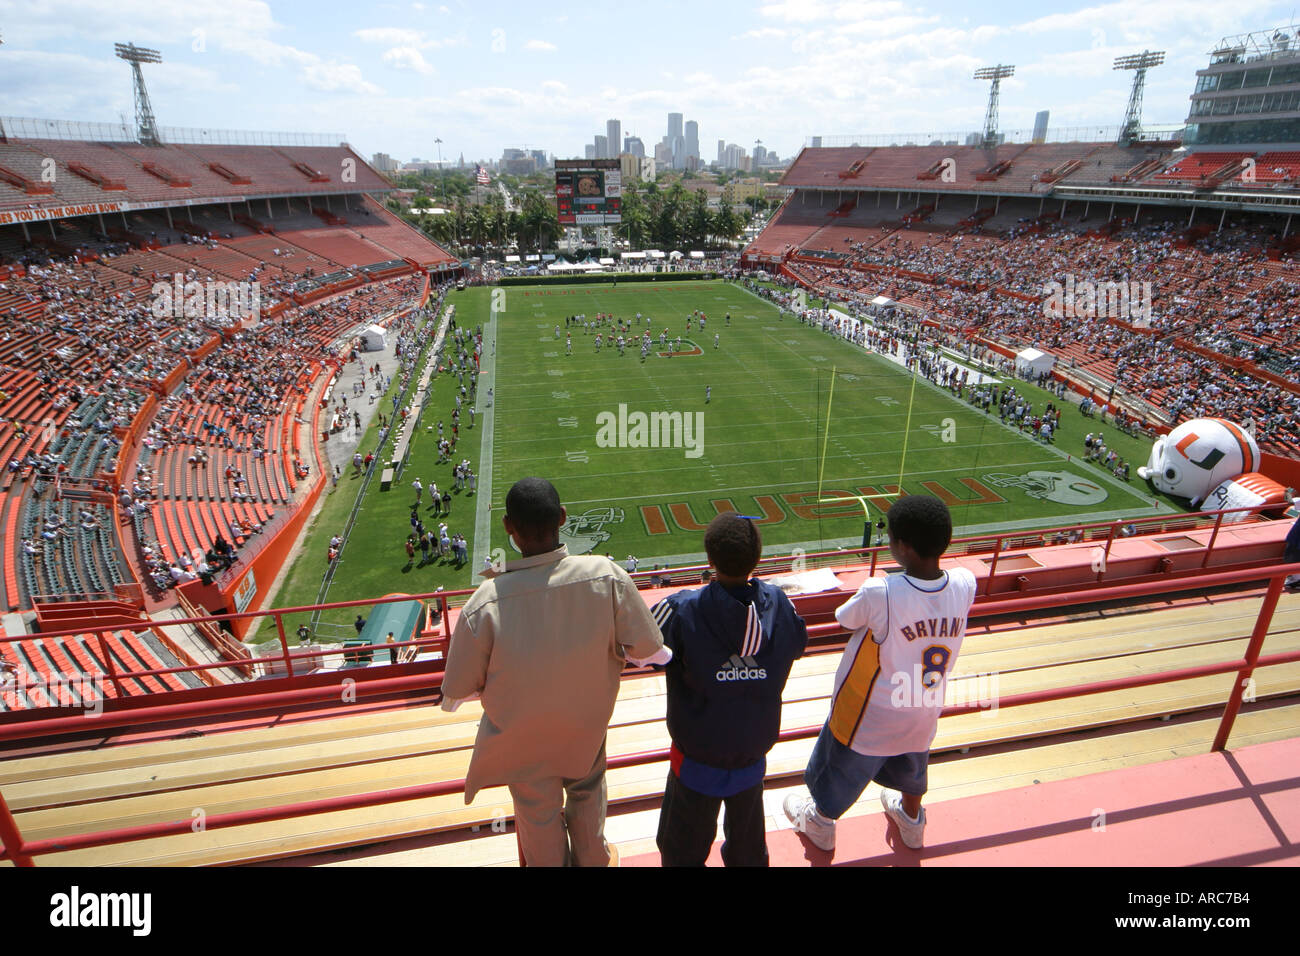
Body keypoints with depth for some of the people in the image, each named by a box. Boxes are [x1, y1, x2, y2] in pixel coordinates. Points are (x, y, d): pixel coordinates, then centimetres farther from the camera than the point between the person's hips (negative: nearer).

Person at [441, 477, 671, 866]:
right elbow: (649, 651, -17)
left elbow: (457, 691, -19)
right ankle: (592, 859, 59)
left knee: (539, 817, 28)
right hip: (587, 726, 2)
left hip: (521, 738, -2)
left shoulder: (484, 605, -35)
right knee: (587, 795, 34)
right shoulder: (608, 577, -31)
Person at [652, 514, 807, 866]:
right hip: (754, 757, 3)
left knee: (682, 852, 22)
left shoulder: (682, 612, -28)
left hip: (698, 763, -3)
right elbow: (798, 645, 3)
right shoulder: (780, 605, -16)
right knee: (748, 849, 28)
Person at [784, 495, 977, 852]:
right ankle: (911, 821, 63)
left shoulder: (879, 594, -36)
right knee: (912, 770, 36)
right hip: (924, 712, 5)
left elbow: (844, 618, -16)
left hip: (868, 718, -4)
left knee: (839, 776, 26)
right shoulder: (965, 585, -22)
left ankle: (821, 823, 52)